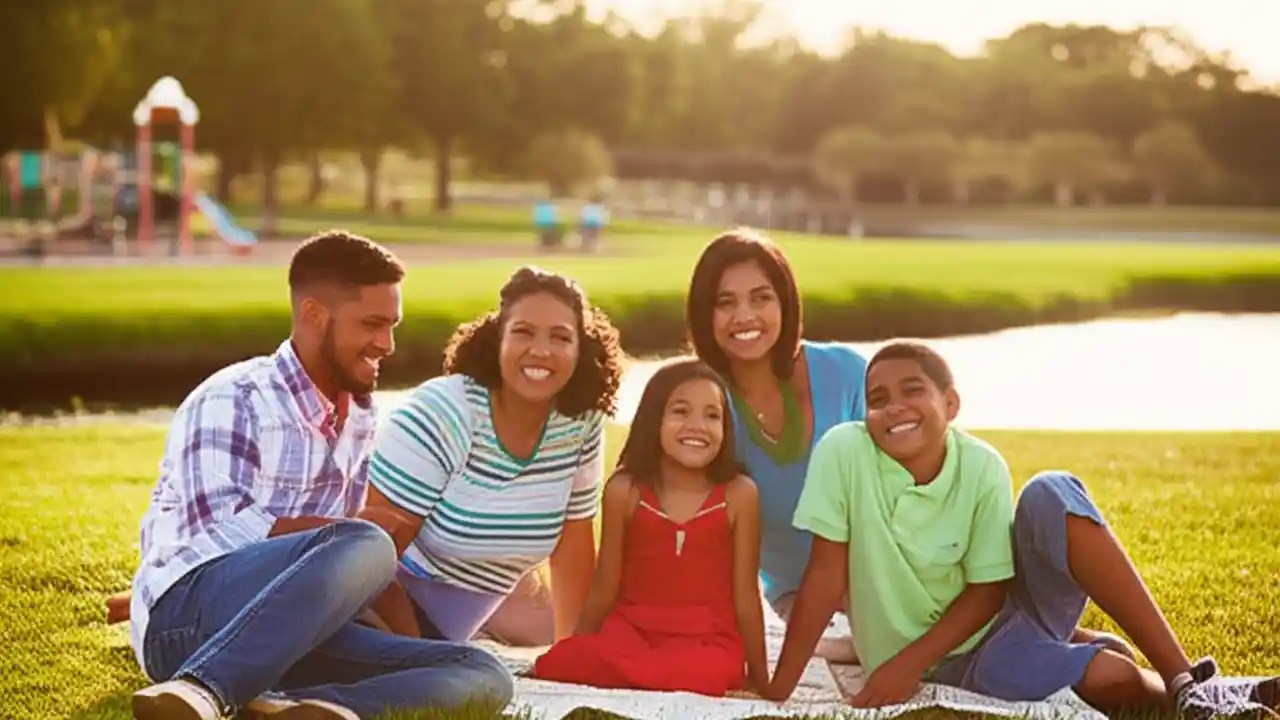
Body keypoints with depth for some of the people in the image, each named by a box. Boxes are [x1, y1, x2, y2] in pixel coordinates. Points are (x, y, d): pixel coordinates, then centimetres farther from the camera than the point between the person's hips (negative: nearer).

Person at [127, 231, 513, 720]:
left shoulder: (360, 421, 20)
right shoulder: (233, 400, -4)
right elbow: (225, 531, -15)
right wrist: (359, 531, -10)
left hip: (298, 633, 7)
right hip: (185, 615, -7)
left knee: (483, 676, -15)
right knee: (365, 548, -33)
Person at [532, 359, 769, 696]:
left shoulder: (738, 495, -2)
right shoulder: (625, 491, 0)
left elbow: (746, 595, 3)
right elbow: (604, 589, 8)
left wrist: (759, 680, 5)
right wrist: (576, 651, 11)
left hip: (706, 642, 0)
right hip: (631, 630, 0)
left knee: (698, 673, -37)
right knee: (567, 661, -33)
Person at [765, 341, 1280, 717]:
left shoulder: (982, 467, -15)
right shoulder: (843, 452, -19)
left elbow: (988, 589, -10)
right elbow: (826, 575, -17)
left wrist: (909, 661, -22)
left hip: (1009, 610, 2)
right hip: (957, 661, -2)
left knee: (1052, 494, -28)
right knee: (1106, 678, -34)